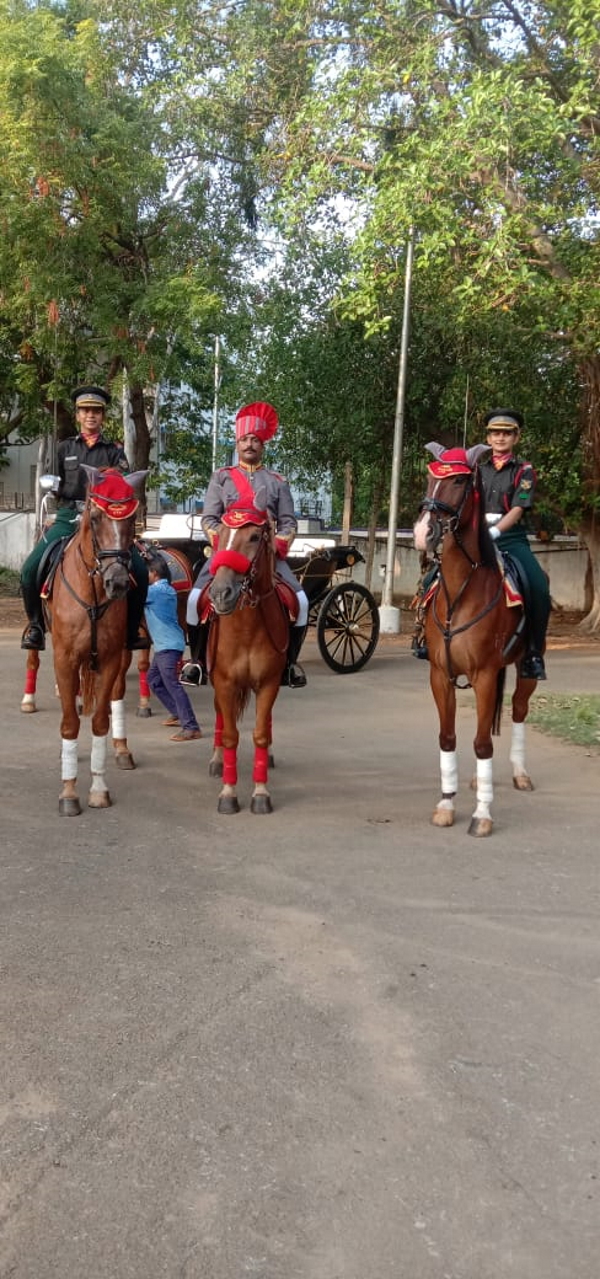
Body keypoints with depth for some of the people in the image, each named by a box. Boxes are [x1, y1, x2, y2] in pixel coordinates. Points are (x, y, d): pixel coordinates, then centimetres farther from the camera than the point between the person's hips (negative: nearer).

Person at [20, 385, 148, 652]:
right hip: (68, 517, 1)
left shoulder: (114, 450, 10)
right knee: (30, 568, -19)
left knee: (139, 570, -20)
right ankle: (35, 624, 3)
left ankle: (131, 630, -2)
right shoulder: (65, 447, 14)